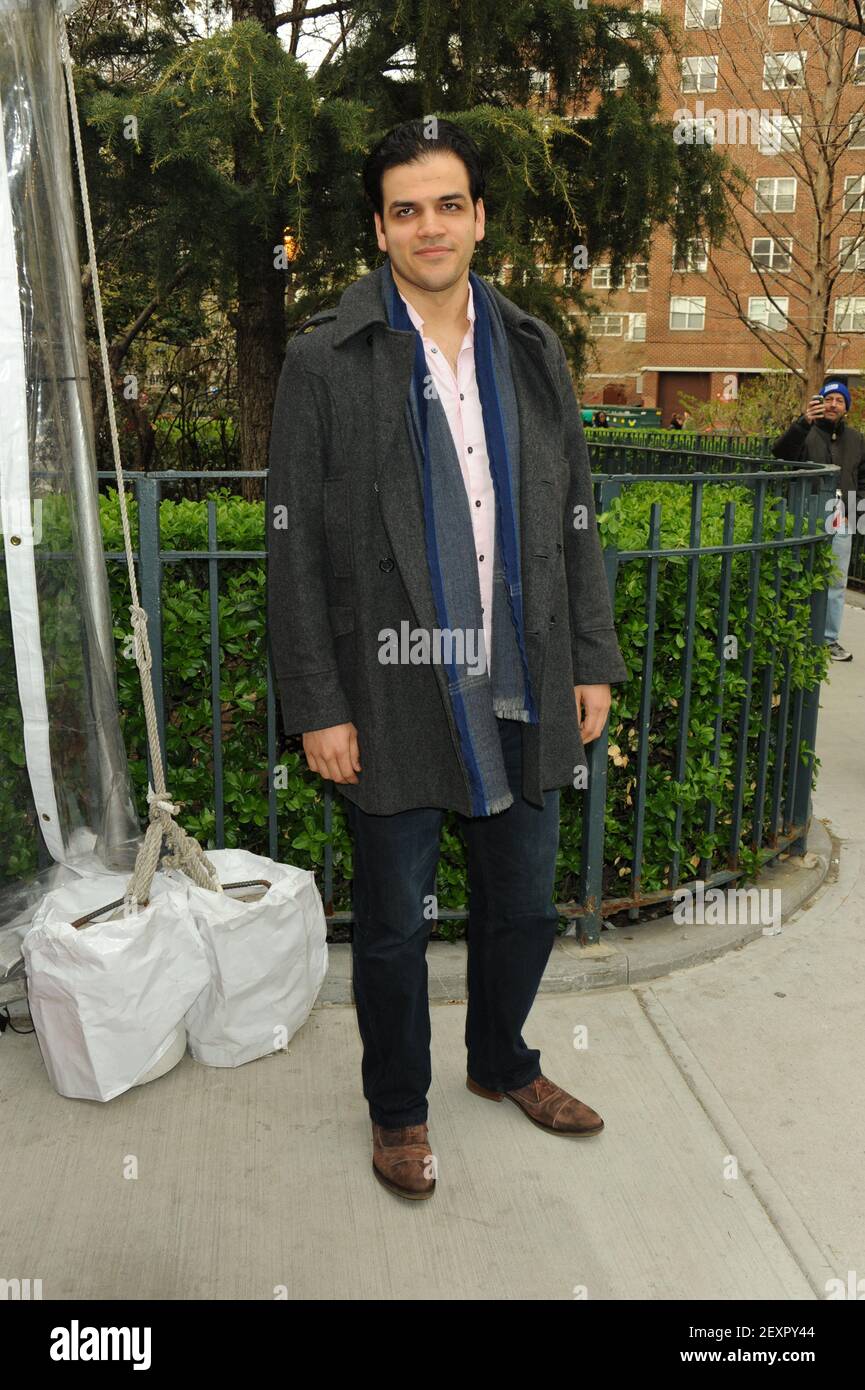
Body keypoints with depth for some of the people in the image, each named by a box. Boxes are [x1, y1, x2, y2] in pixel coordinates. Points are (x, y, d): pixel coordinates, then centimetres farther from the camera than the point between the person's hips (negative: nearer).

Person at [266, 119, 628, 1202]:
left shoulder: (533, 352, 8)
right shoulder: (324, 362, -6)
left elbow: (575, 519, 10)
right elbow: (294, 547, -7)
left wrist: (593, 661, 6)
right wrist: (318, 707, -10)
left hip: (522, 695, 4)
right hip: (394, 702, -4)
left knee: (523, 908, 18)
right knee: (393, 928, 12)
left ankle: (501, 1062, 45)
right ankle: (398, 1108, 36)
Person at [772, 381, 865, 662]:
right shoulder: (806, 433, -1)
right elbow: (780, 451, -21)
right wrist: (804, 422, -36)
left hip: (841, 523, 5)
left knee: (837, 583, 8)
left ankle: (830, 639, 17)